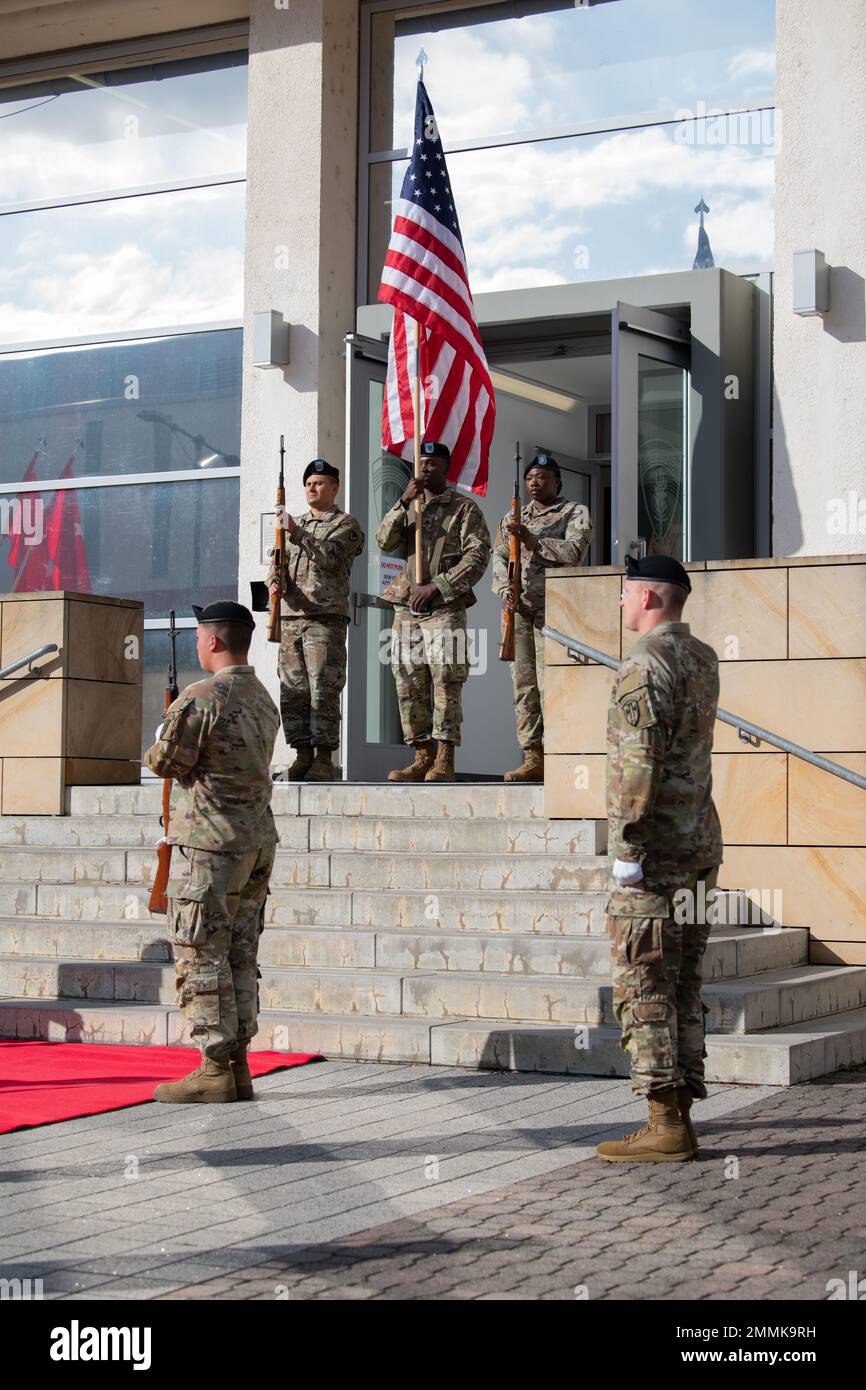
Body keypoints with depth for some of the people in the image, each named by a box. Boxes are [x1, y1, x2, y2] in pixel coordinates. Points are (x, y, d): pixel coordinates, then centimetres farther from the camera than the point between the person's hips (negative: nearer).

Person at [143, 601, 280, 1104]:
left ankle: (218, 1070, -2)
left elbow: (166, 762, -9)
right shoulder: (264, 699, 13)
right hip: (259, 840, 8)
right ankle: (238, 1065, 13)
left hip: (210, 842, -8)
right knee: (239, 955, 11)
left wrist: (160, 738, 13)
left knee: (200, 955, -3)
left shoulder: (201, 698, -14)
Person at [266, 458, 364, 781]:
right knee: (292, 691, 3)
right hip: (290, 617, 6)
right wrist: (274, 581, -5)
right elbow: (278, 560, 17)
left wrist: (298, 534, -21)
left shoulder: (346, 524, 5)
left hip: (325, 618, -6)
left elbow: (329, 556, -12)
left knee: (323, 690, -9)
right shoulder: (294, 524, 23)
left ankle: (323, 759, -7)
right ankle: (302, 755, 9)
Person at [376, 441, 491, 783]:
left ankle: (444, 760, -14)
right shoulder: (409, 508, 19)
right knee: (409, 685, 3)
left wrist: (437, 586, -14)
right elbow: (385, 542, 4)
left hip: (444, 608, -5)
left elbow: (477, 556, -6)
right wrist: (403, 502, -9)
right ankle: (422, 757, 8)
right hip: (406, 607, 5)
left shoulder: (465, 508, 4)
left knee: (445, 681, -13)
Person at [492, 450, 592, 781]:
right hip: (517, 606, 5)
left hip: (553, 606, -5)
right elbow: (499, 557, 15)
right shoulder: (512, 518, 23)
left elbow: (574, 552, -7)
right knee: (523, 685, 0)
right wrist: (504, 589, -4)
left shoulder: (575, 513, 9)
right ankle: (533, 757, 1)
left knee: (550, 683, -13)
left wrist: (531, 539, -14)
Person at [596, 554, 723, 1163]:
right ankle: (681, 1113, 16)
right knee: (683, 985, 12)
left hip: (656, 852, -9)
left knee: (644, 986, -5)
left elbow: (640, 761, -21)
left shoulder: (644, 665, -15)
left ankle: (666, 1125, -5)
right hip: (700, 847, 9)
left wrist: (627, 846, -19)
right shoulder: (703, 658, 13)